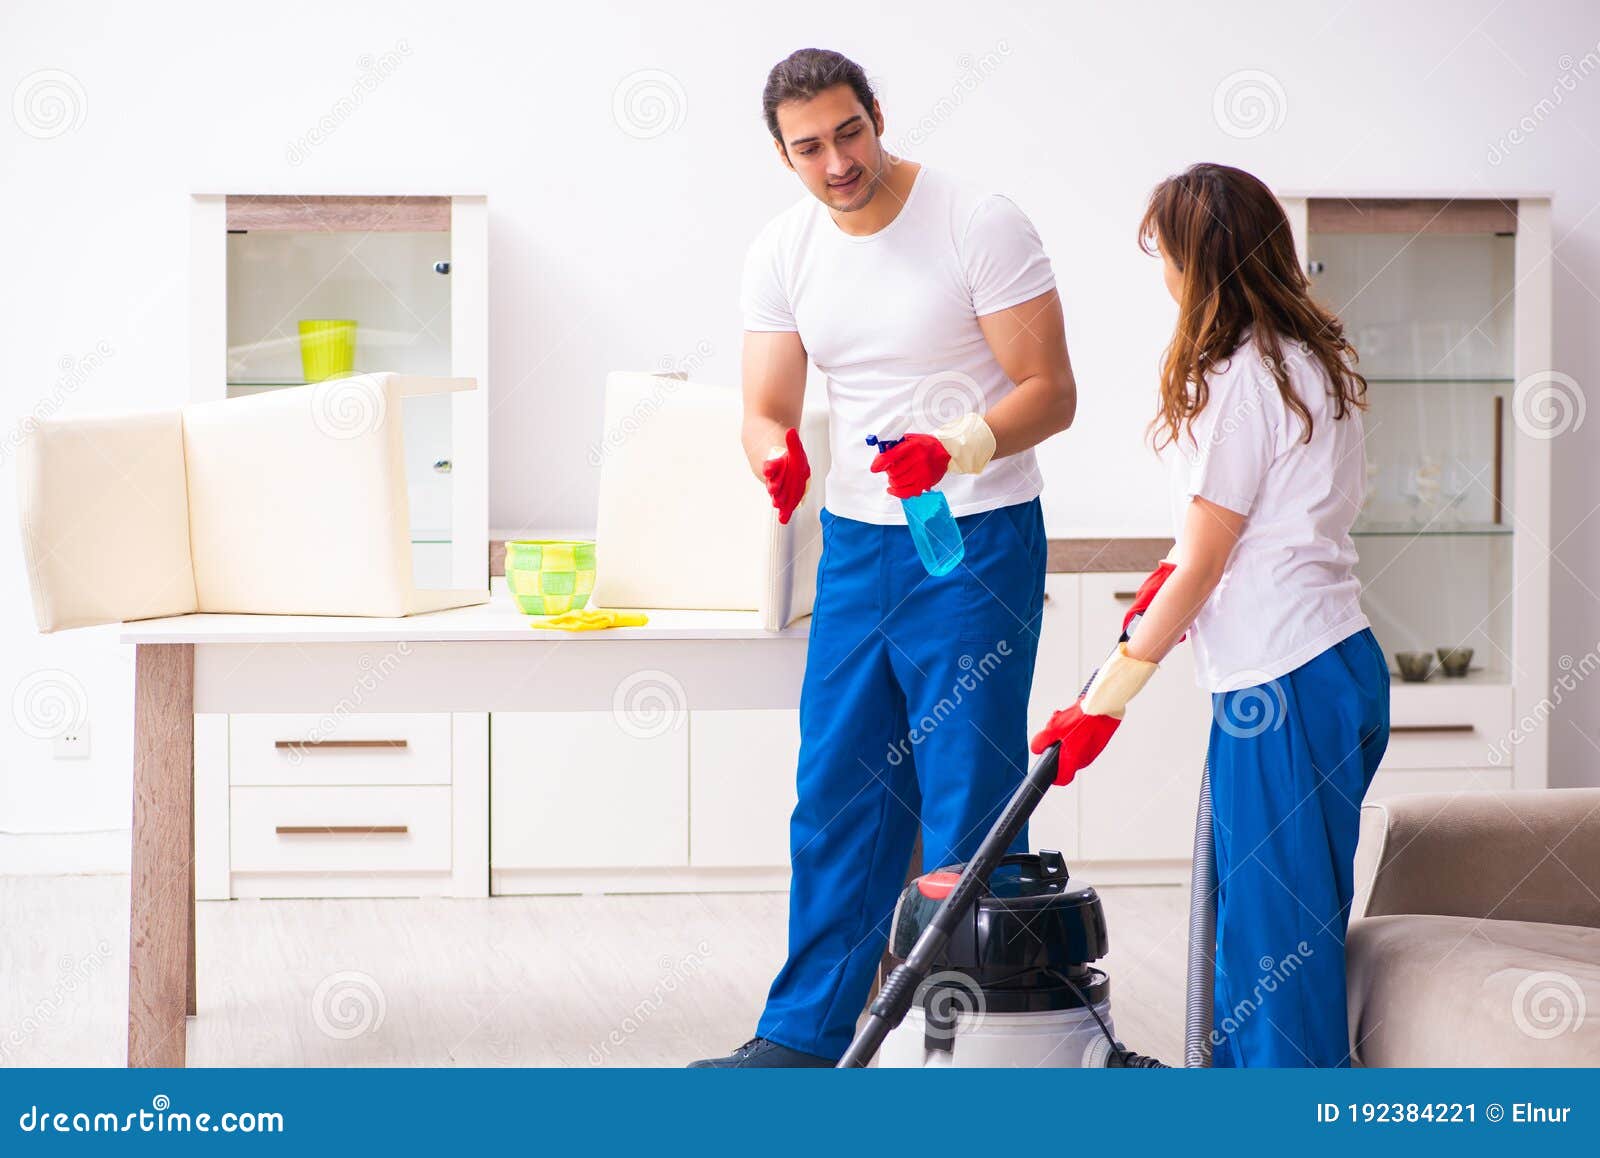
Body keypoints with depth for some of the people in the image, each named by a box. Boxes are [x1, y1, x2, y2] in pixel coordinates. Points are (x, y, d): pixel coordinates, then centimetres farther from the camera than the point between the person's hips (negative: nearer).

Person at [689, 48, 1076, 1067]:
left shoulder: (980, 224, -13)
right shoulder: (783, 253, 3)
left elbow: (1051, 392, -14)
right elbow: (767, 410, 3)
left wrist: (955, 451, -31)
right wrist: (779, 460, -21)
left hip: (977, 543, -5)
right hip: (854, 543, 6)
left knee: (970, 809, -4)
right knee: (836, 798, 11)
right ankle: (807, 1032, 21)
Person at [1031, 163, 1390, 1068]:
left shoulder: (1236, 379, -15)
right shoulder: (1318, 358, 13)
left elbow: (1201, 568, -14)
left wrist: (1103, 703, -9)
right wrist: (1183, 571, 16)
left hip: (1281, 687, -10)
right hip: (1343, 664, 10)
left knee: (1274, 938, -3)